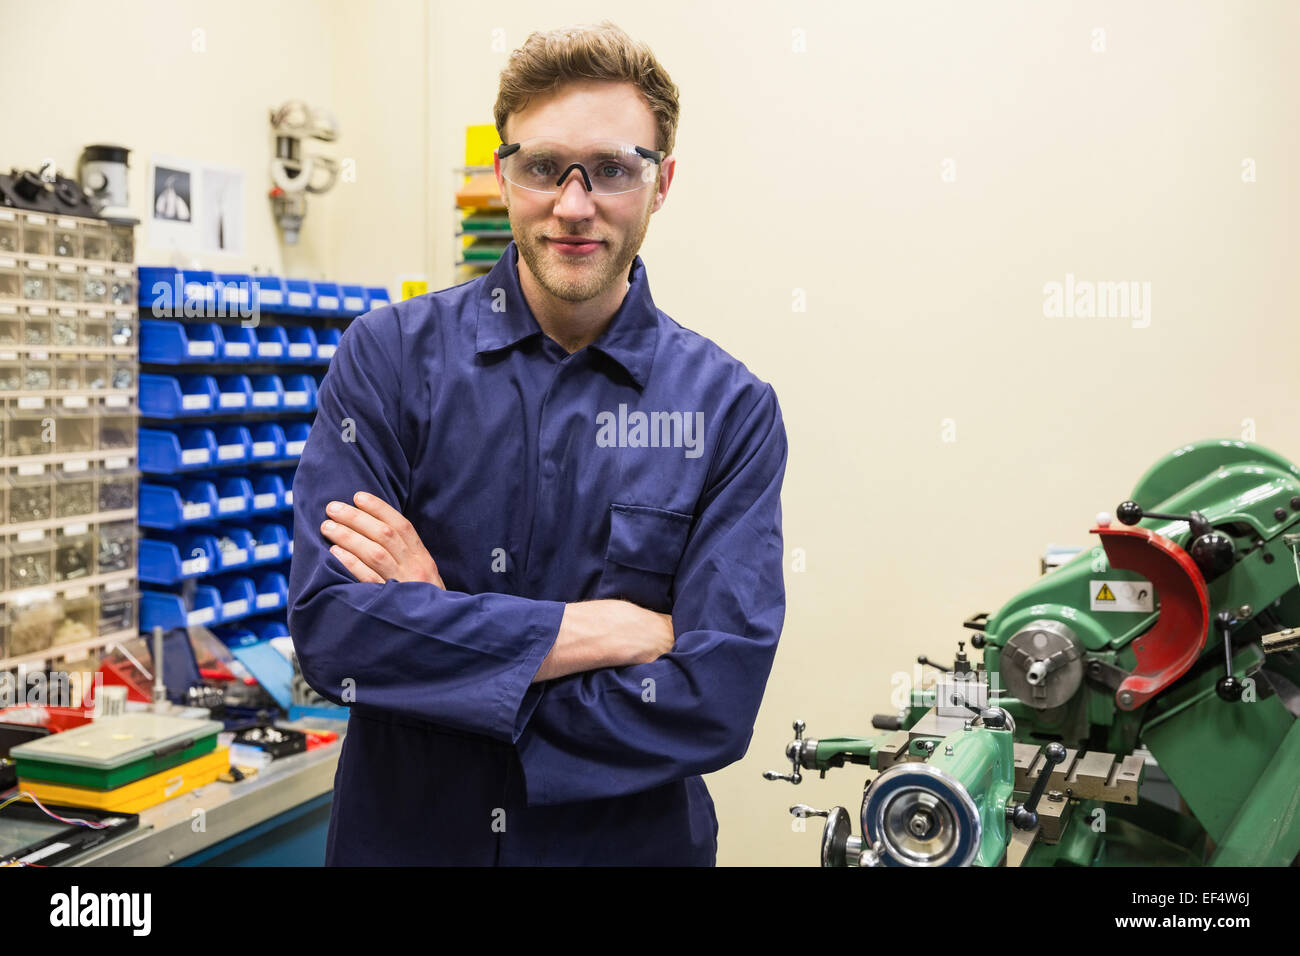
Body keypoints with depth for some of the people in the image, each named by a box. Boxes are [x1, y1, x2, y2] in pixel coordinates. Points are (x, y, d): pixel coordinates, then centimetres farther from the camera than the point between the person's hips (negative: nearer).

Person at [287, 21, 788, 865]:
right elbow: (329, 622, -19)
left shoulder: (732, 410, -11)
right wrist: (612, 630, -20)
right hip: (397, 833, 1)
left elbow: (714, 702, -19)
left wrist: (441, 621, -19)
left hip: (630, 840, 0)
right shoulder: (390, 356, -9)